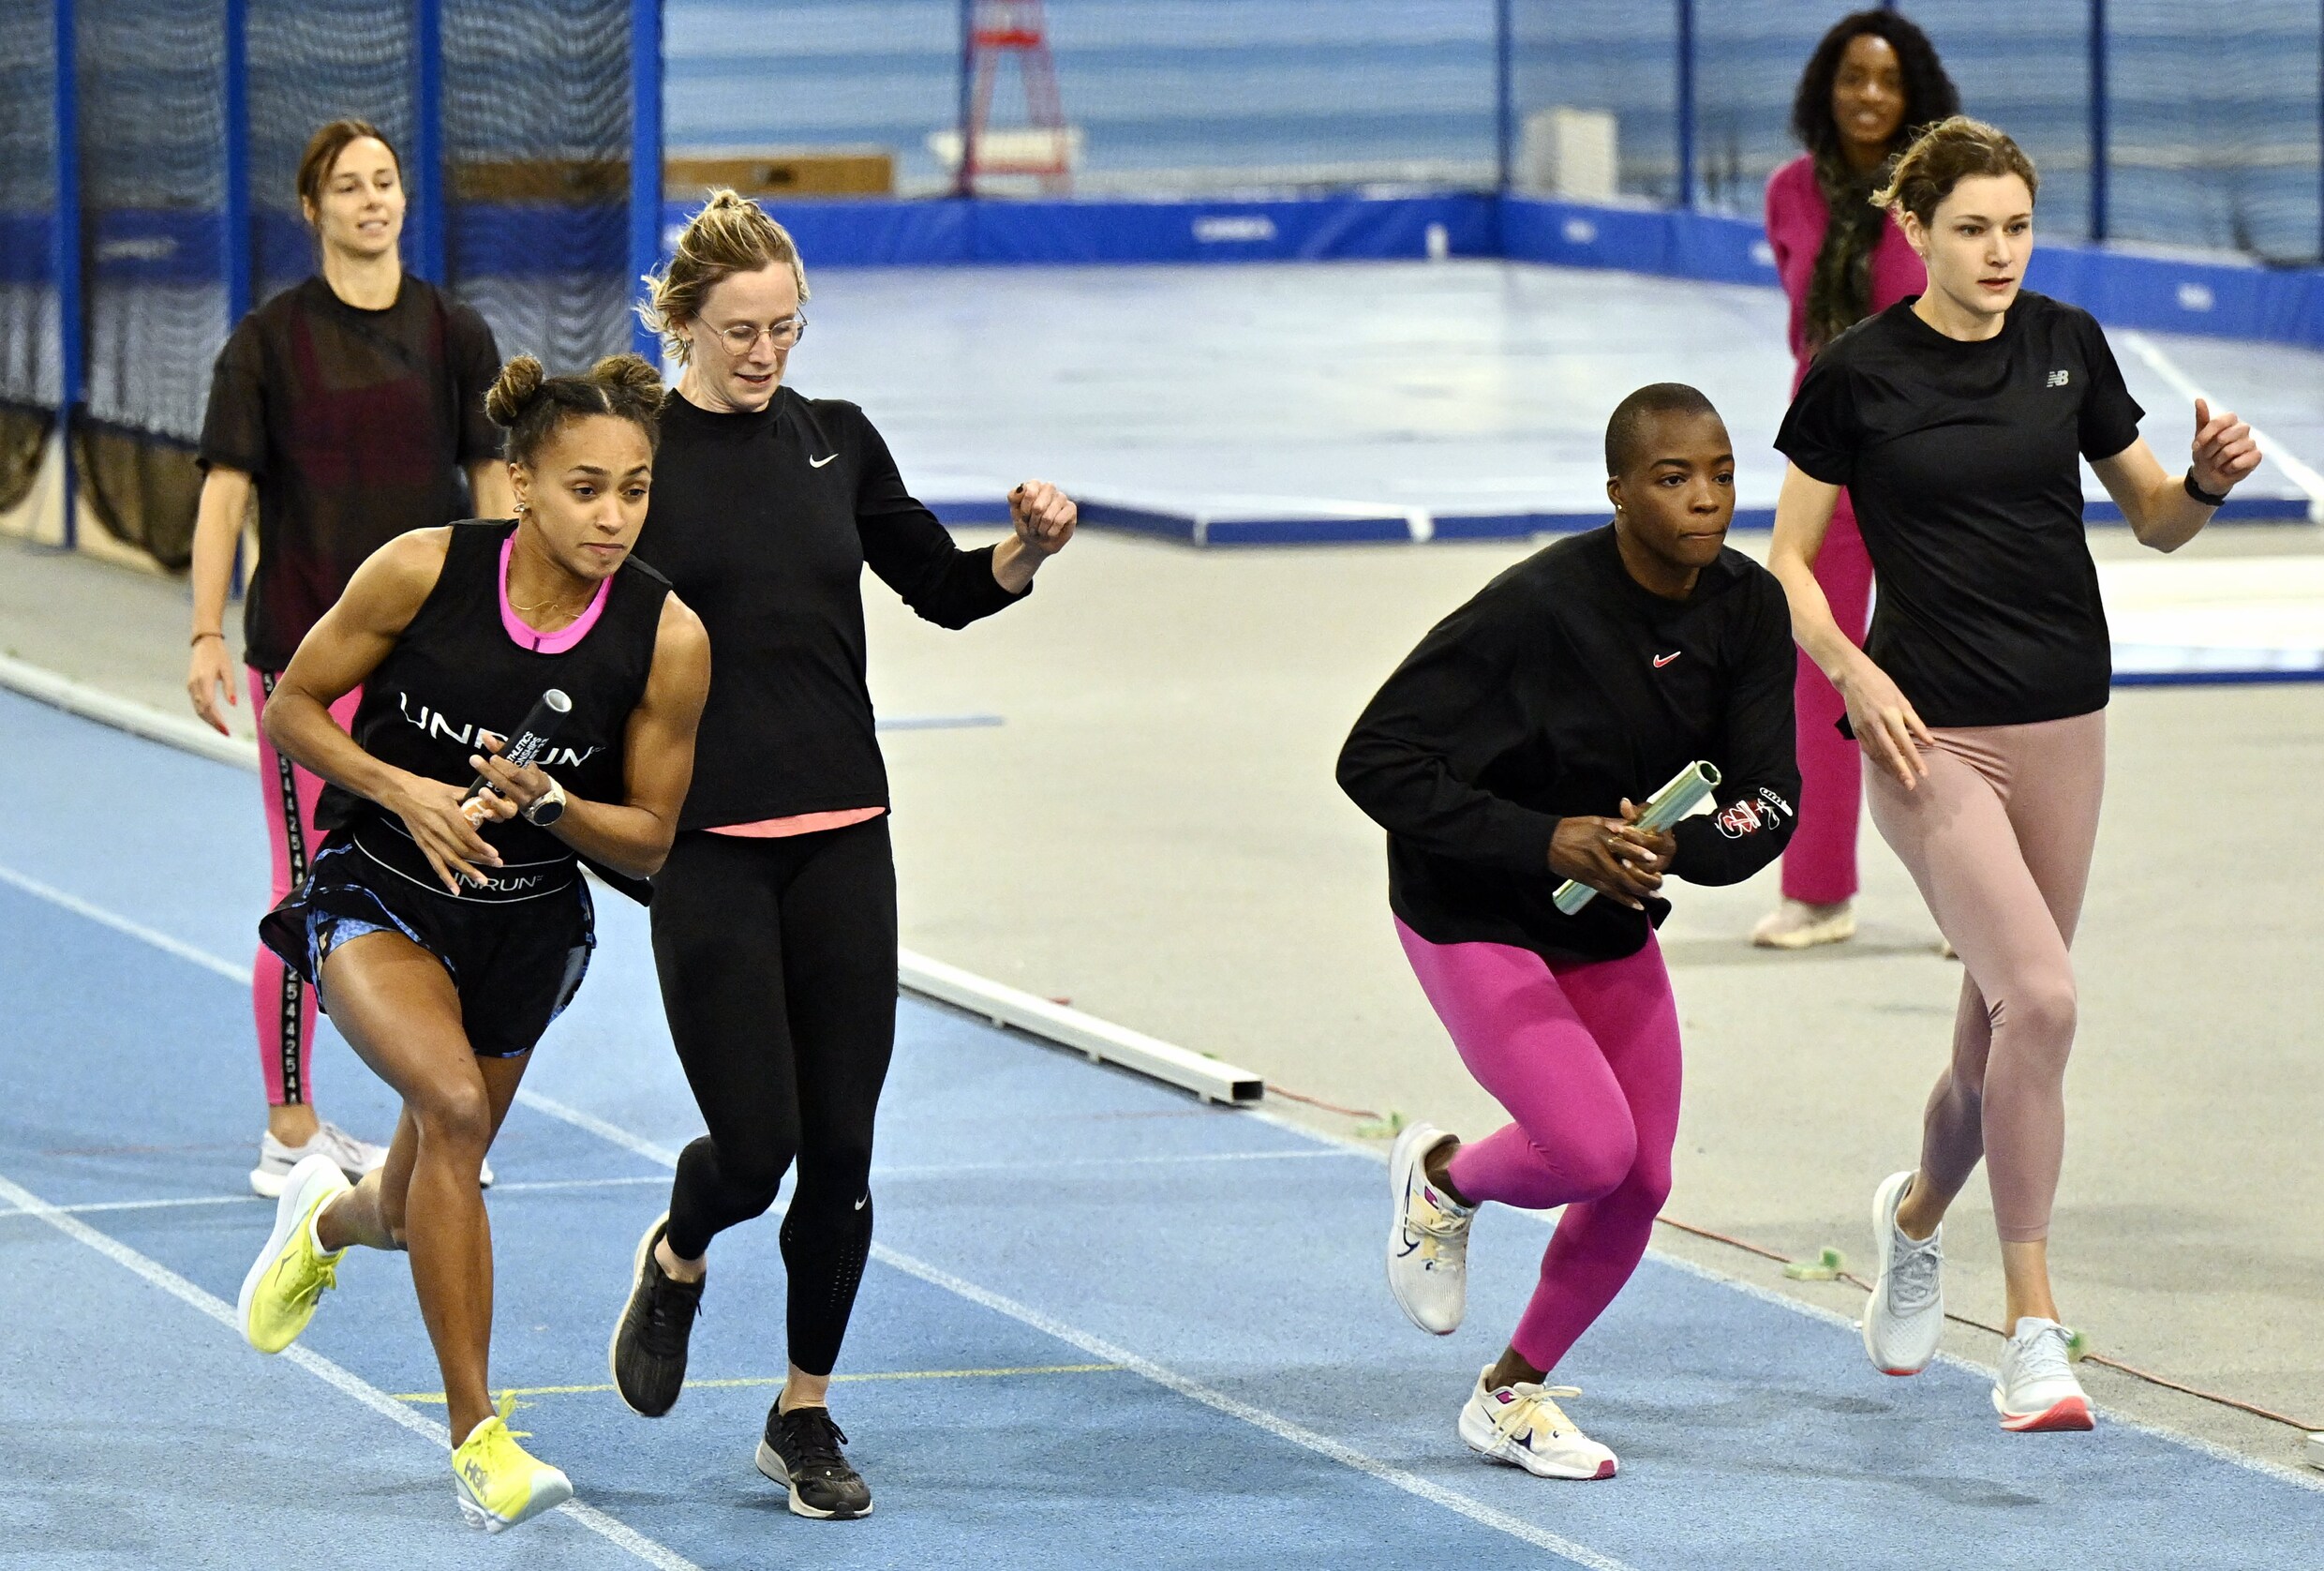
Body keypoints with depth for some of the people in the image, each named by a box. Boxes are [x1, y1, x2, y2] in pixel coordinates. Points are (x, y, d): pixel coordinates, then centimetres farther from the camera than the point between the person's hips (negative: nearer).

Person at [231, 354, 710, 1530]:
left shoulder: (667, 639, -15)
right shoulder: (423, 571, -19)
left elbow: (647, 840, -5)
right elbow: (292, 707, -6)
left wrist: (547, 803, -24)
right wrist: (403, 790, -21)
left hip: (528, 924, 3)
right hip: (378, 893, -3)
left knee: (422, 1206, 14)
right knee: (452, 1103, -30)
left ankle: (332, 1218, 55)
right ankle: (475, 1438, -22)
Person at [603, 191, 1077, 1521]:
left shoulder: (837, 440, 8)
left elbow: (944, 590, 16)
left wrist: (1027, 551, -4)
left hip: (843, 837, 4)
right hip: (705, 847, -4)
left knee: (842, 1148, 2)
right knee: (755, 1141, -8)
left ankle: (807, 1416, 17)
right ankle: (676, 1263, 27)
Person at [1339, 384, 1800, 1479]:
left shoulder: (1748, 609, -10)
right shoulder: (1538, 607, -28)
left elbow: (1770, 798, -9)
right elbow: (1375, 761, -26)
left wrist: (1675, 847, -31)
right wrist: (1544, 843, -34)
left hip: (1611, 921, 6)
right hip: (1474, 918, -6)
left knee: (1640, 1182, 3)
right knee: (1591, 1149, -21)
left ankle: (1512, 1395, 24)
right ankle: (1442, 1178, 14)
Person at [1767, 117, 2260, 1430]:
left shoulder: (2068, 344, 4)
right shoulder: (1861, 372, -6)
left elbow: (2156, 521, 11)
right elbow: (1788, 559, 1)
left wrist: (2211, 480, -11)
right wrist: (1853, 671, -15)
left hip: (2065, 727, 4)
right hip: (1930, 734, -4)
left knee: (2006, 1025, 11)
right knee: (2039, 999, -20)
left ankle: (1916, 1215, 43)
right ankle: (2033, 1329, -12)